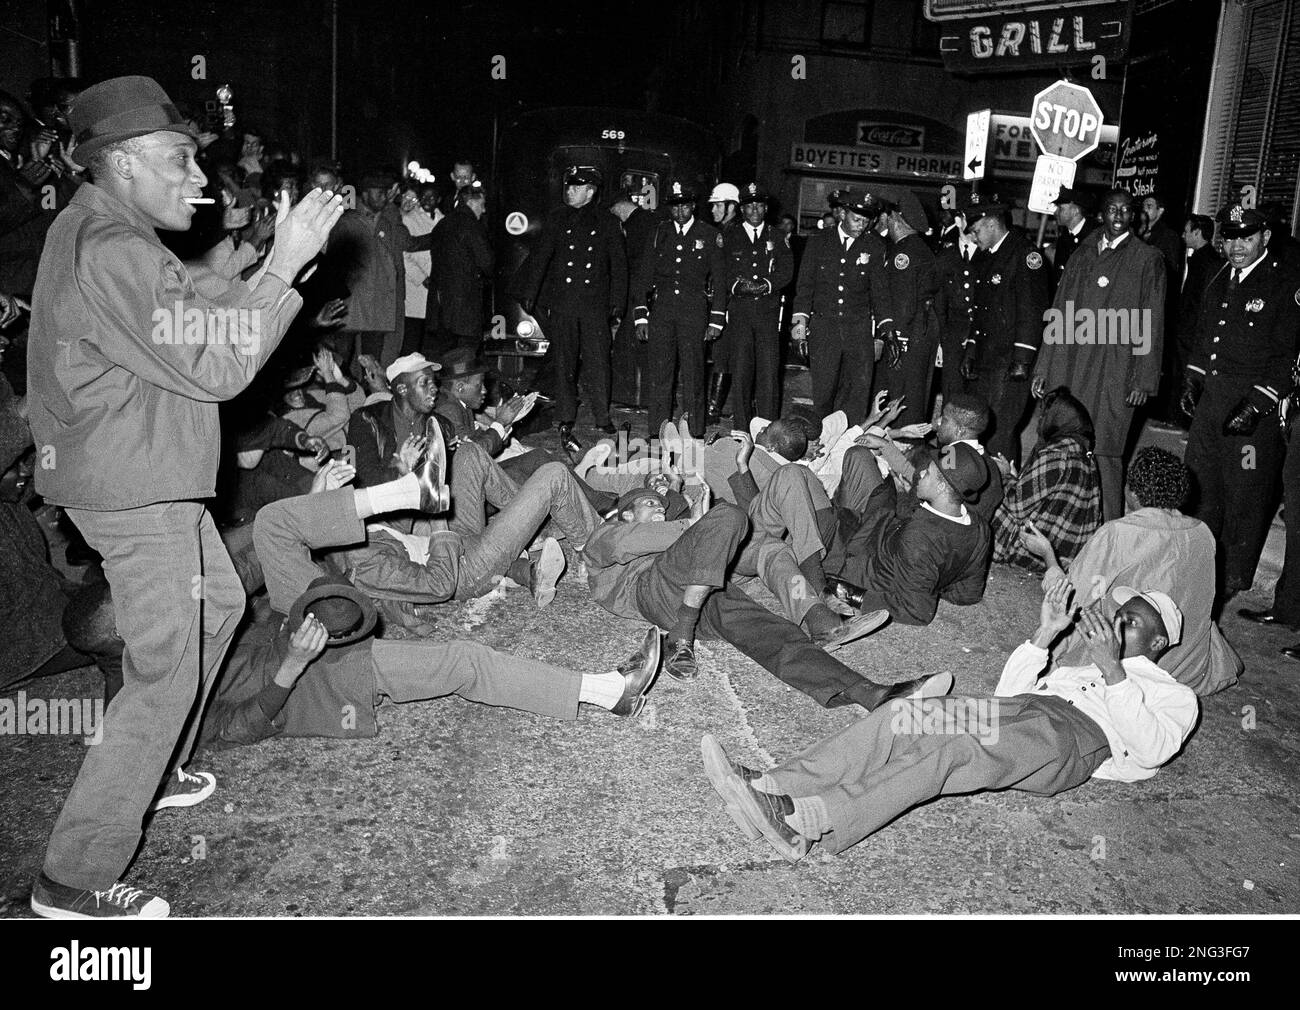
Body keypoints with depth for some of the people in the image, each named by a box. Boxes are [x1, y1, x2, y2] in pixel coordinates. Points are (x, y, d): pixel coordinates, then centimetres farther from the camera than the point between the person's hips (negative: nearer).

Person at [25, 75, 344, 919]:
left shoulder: (92, 230, 12)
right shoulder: (114, 255, -22)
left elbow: (195, 332, 13)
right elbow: (217, 367, -24)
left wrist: (270, 259, 5)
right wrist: (285, 264, -23)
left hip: (148, 480, 11)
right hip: (136, 493, -11)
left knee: (219, 603, 24)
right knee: (166, 674, -3)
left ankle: (154, 770, 40)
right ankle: (75, 878, 9)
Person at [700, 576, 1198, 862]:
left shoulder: (1175, 694, 24)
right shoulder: (1078, 669, 42)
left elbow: (1153, 748, 0)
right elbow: (1007, 693, 28)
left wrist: (1114, 671, -11)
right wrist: (1044, 635, 19)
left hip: (1075, 738, -6)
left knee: (954, 753, -35)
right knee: (898, 718, -22)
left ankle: (802, 820, -52)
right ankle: (770, 787, -36)